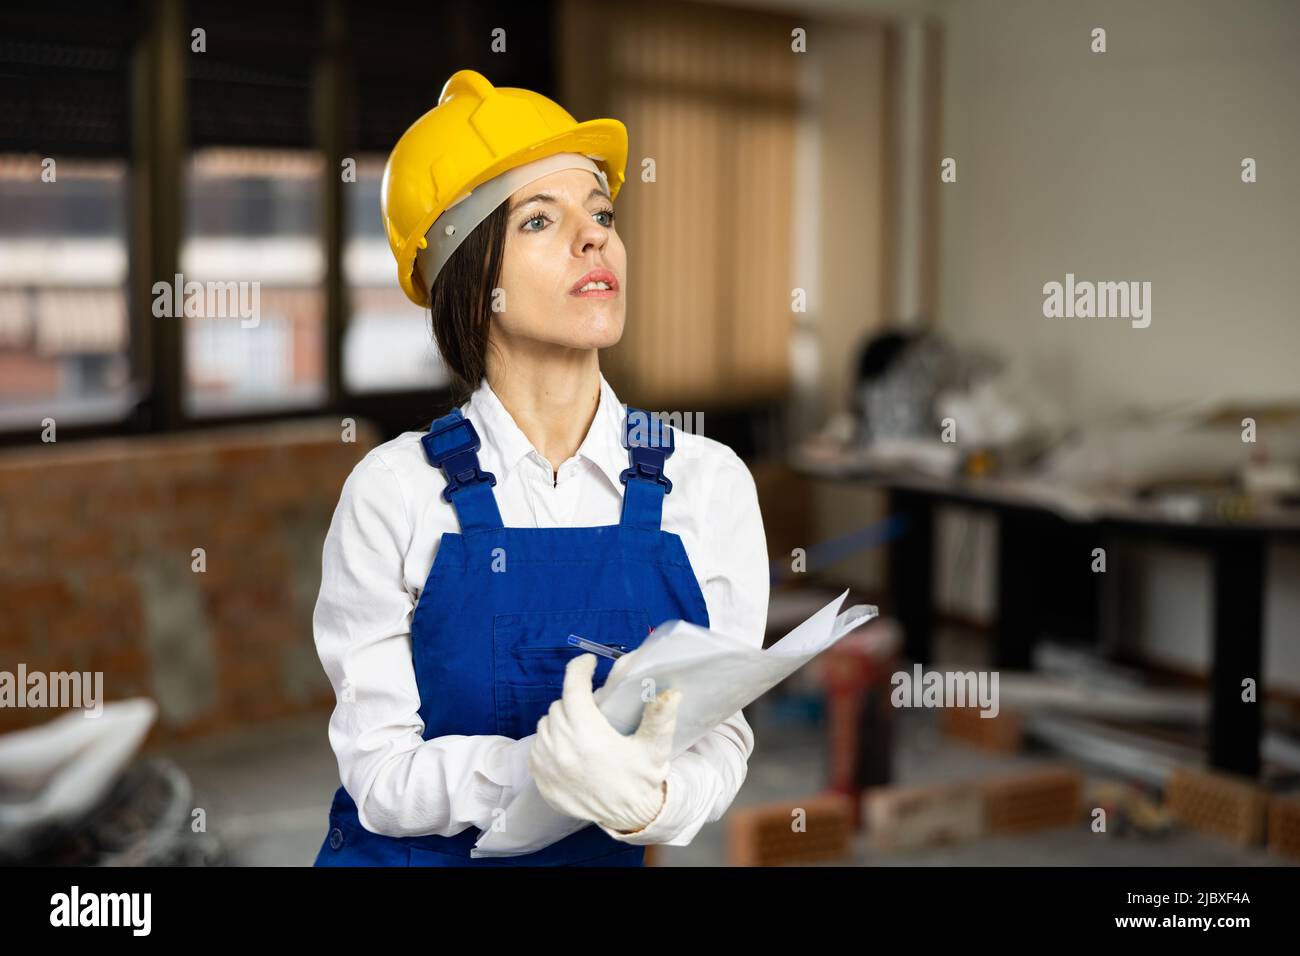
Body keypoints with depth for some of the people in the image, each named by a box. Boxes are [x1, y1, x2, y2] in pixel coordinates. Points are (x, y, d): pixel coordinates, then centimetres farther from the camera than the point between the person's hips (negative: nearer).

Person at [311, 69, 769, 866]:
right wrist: (537, 767, -25)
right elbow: (379, 777, -8)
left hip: (606, 855, 2)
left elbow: (722, 737, 0)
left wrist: (652, 795, -21)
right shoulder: (394, 492, -5)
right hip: (408, 856, -2)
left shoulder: (709, 482, 0)